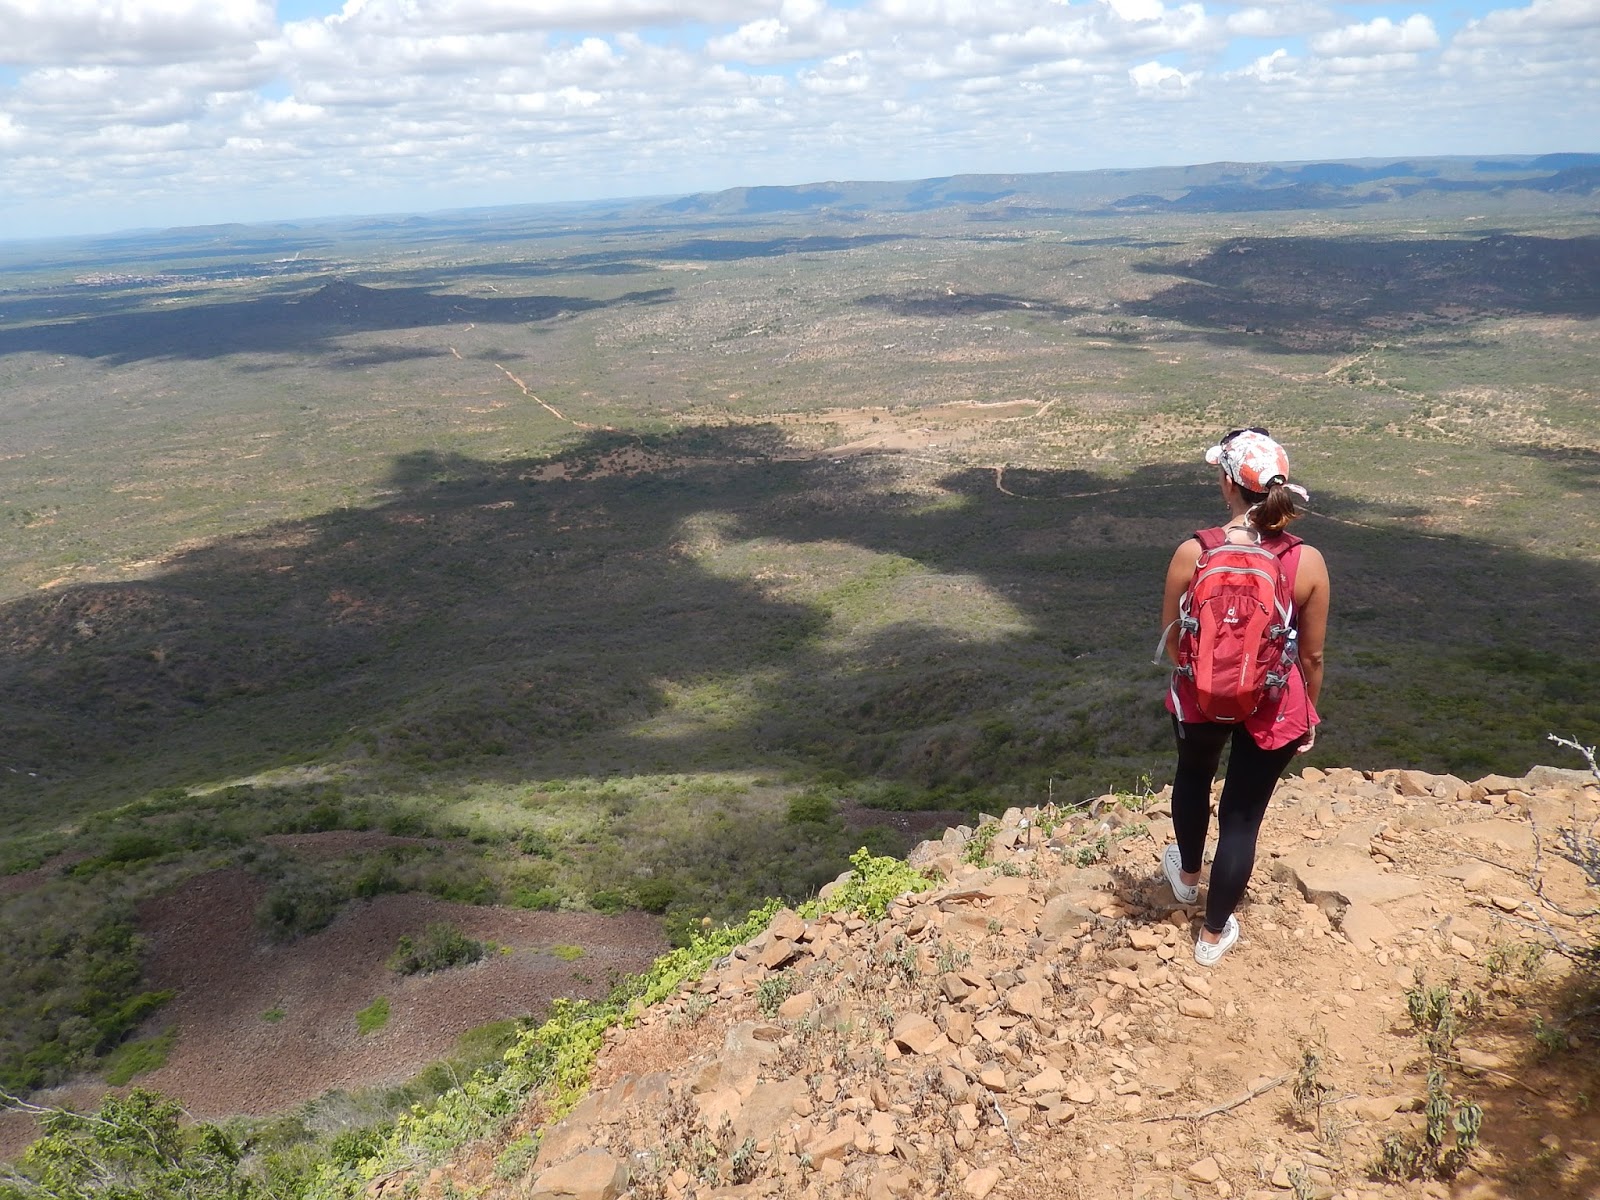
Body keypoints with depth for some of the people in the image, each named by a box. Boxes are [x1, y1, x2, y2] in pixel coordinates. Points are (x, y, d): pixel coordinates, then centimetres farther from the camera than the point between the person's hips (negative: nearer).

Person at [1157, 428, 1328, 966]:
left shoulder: (1193, 553, -18)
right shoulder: (1307, 562, -15)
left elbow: (1172, 639, -5)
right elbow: (1312, 654, -5)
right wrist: (1310, 713, 12)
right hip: (1273, 706, 0)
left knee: (1194, 776, 31)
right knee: (1243, 814, 16)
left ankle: (1187, 874, 55)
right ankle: (1214, 934, 31)